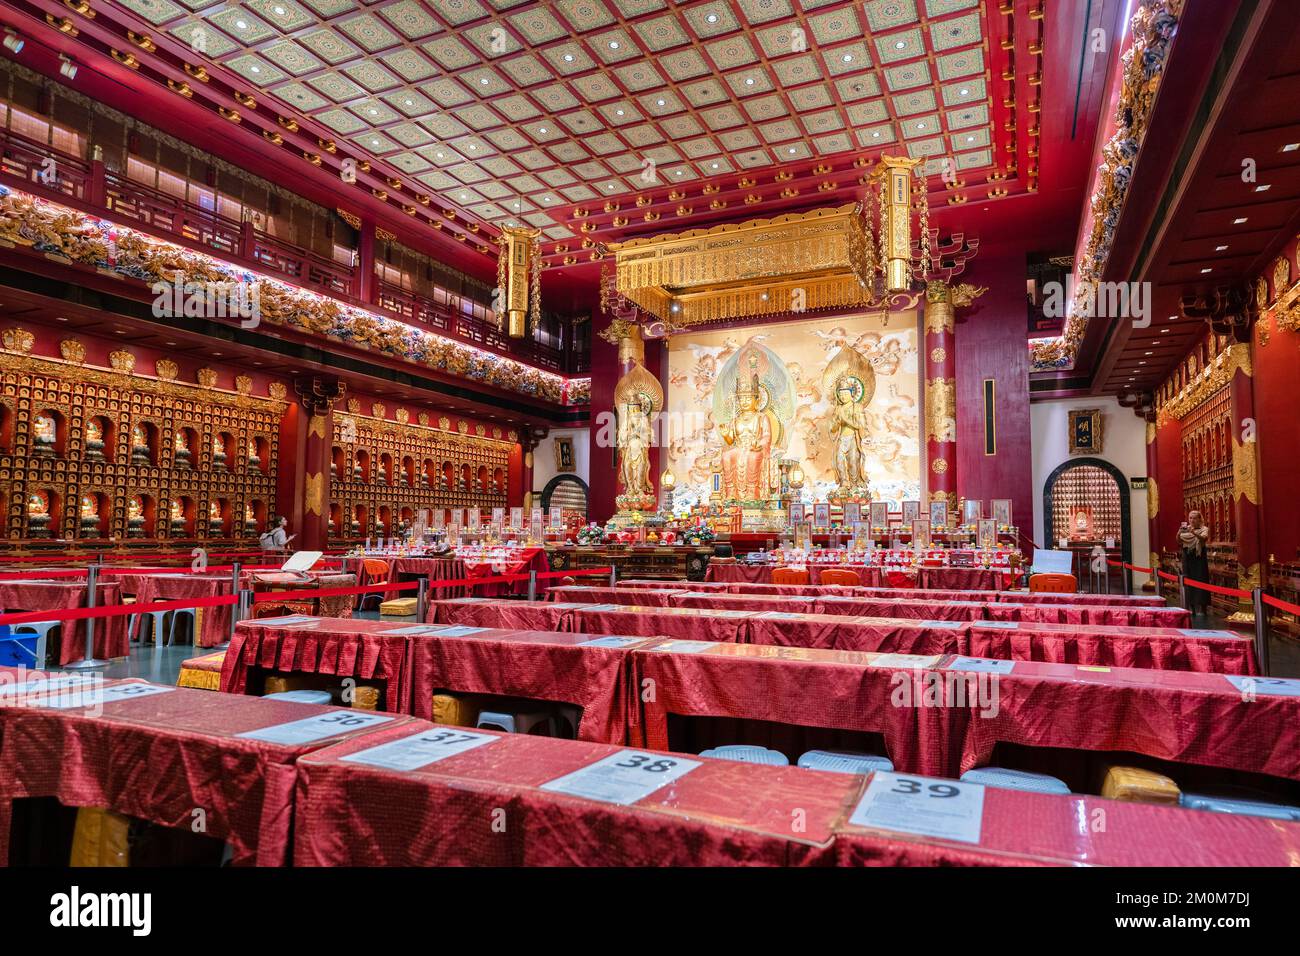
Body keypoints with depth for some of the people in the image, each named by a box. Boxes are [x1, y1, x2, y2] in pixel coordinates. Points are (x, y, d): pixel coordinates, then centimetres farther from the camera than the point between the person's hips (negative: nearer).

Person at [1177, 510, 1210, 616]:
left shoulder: (1204, 529, -1)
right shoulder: (1185, 529, 9)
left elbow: (1204, 538, -22)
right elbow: (1178, 541, -3)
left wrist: (1194, 533, -41)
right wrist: (1179, 532, -23)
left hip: (1199, 558, -3)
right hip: (1187, 558, 3)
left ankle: (1200, 608, -1)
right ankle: (1190, 607, 11)